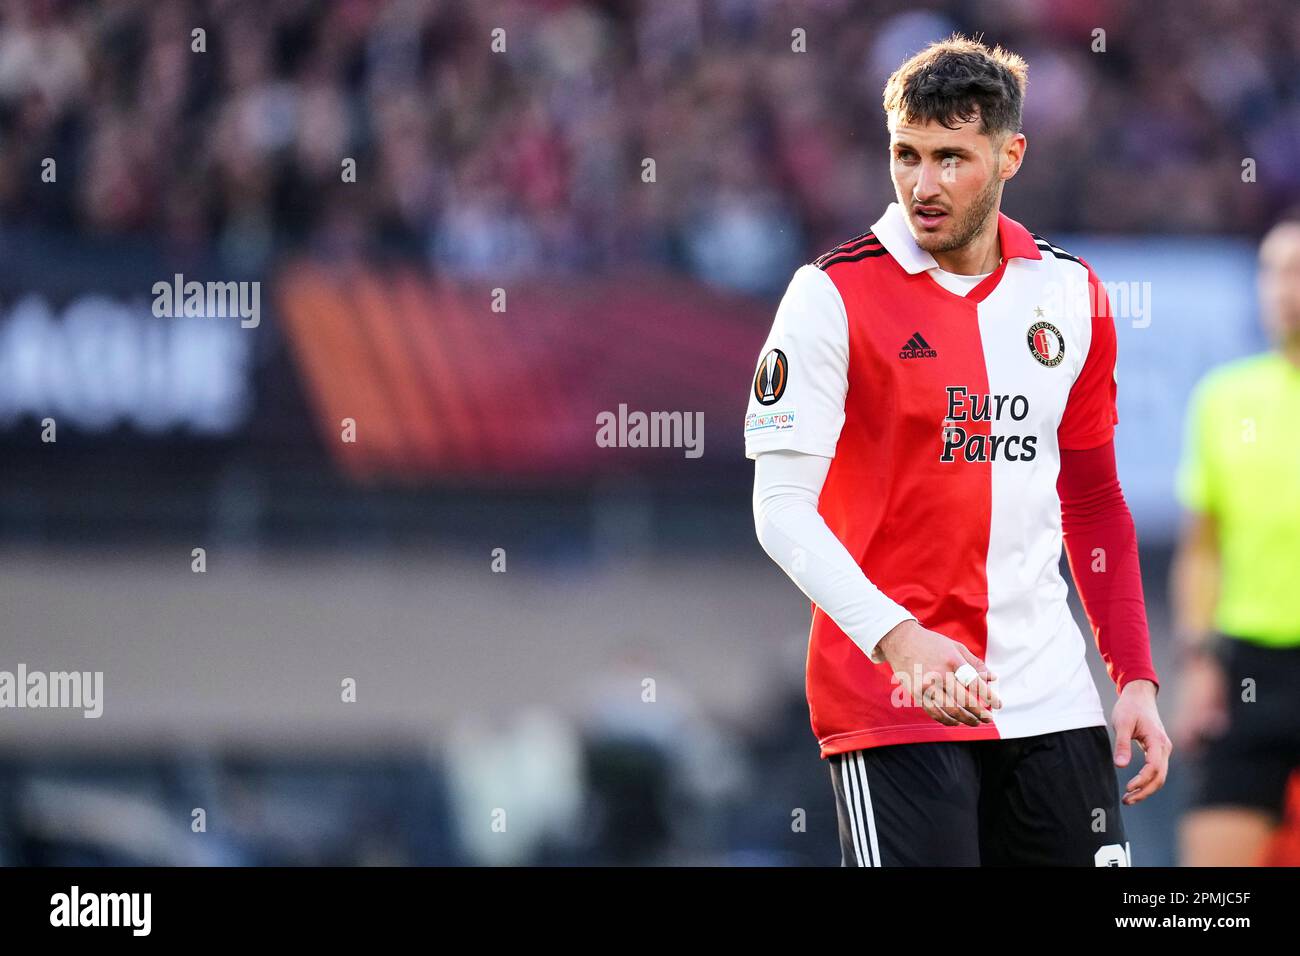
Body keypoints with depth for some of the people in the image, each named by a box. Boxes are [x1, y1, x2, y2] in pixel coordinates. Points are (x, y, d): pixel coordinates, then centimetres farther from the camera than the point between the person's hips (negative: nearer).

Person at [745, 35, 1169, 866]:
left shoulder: (1072, 296, 8)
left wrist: (1137, 678, 10)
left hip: (1049, 696, 5)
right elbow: (781, 509, -12)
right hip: (892, 698, -5)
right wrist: (898, 638, -25)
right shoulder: (834, 296, -7)